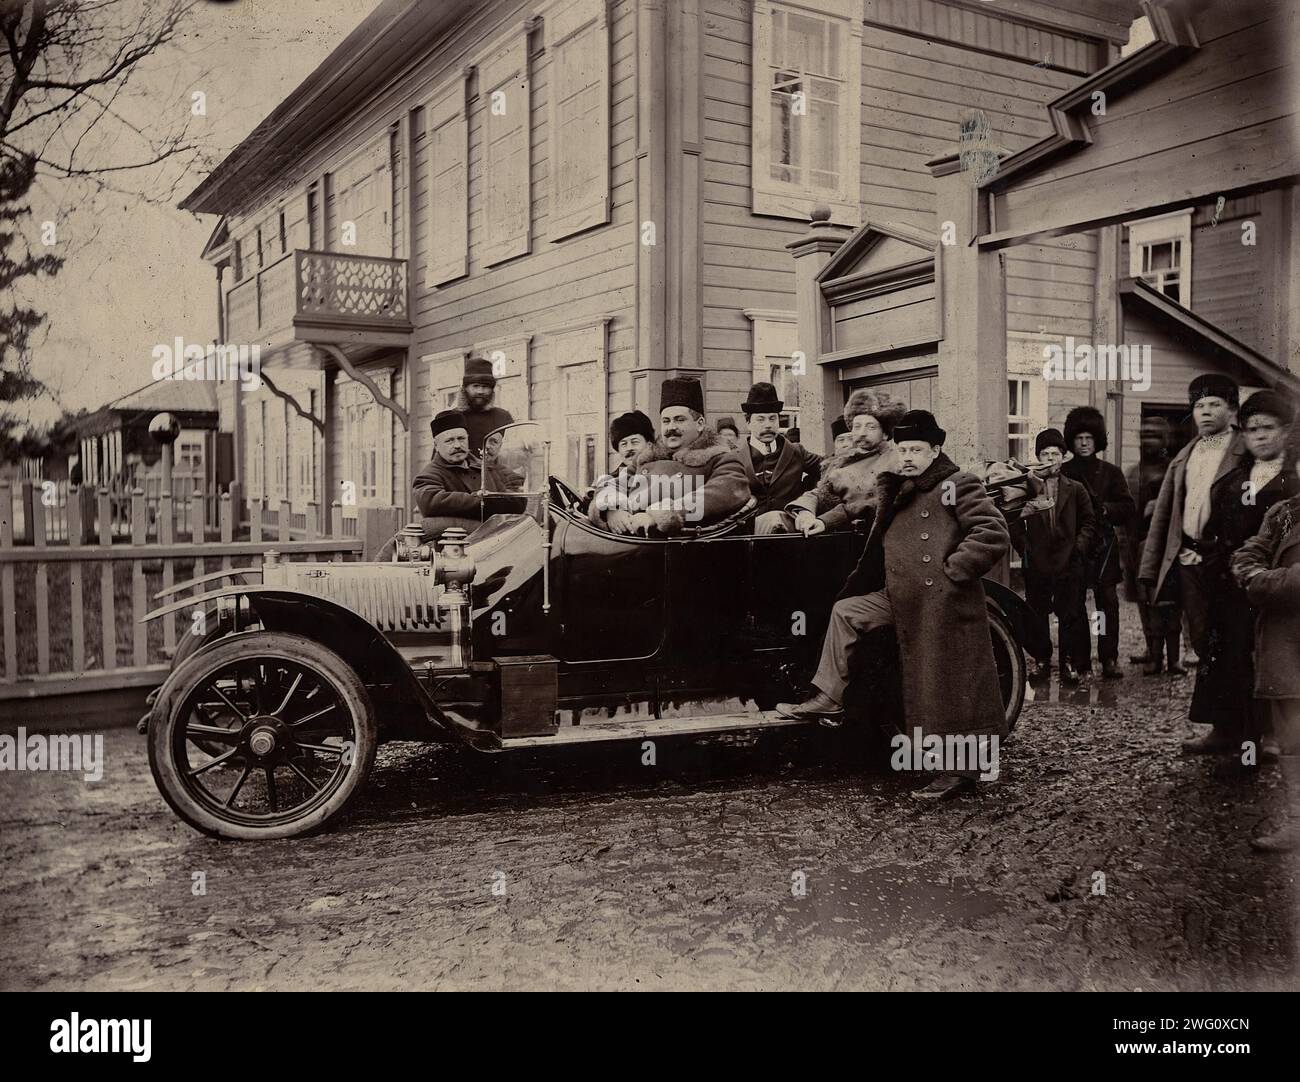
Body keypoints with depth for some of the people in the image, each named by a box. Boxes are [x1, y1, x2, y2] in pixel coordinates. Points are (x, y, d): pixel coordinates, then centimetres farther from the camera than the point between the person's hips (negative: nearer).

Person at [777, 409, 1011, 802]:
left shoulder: (958, 485, -8)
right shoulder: (897, 490, 16)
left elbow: (993, 536, -17)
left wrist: (952, 568, -16)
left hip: (946, 605, -8)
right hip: (902, 602, 8)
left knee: (950, 688, -3)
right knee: (845, 610, 9)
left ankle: (960, 770, 8)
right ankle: (830, 699, 12)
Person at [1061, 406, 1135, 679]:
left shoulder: (1111, 472, 12)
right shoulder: (1062, 472, 9)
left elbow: (1128, 508, 5)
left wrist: (1103, 508, -10)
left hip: (1104, 546, 1)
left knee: (1108, 602, -7)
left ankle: (1109, 659, -5)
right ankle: (1080, 658, 7)